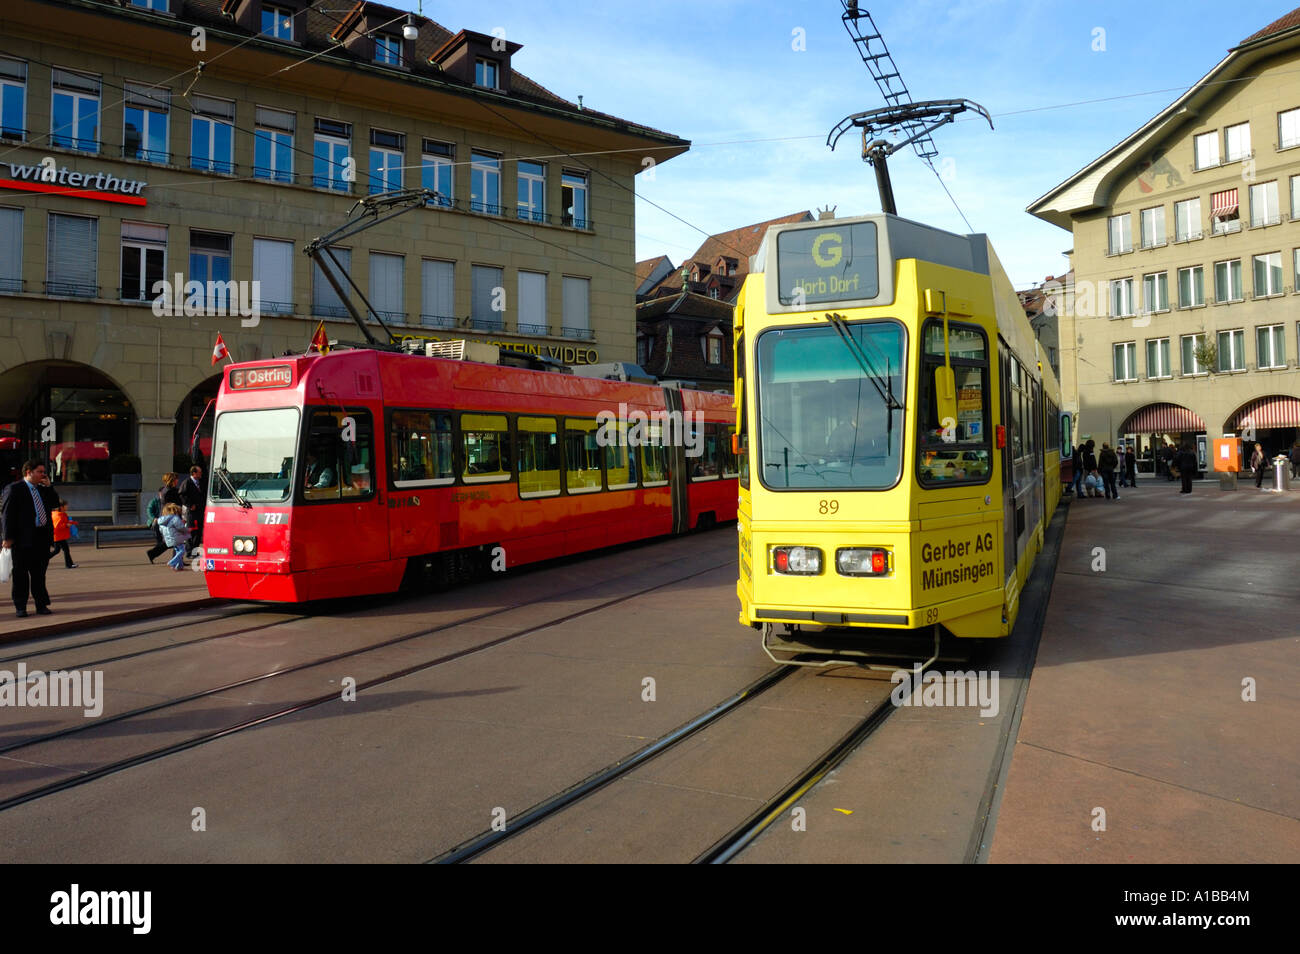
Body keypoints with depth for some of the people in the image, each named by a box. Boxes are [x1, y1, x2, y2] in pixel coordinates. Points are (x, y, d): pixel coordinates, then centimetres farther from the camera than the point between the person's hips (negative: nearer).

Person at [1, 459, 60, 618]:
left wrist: (48, 488, 6)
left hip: (42, 539, 6)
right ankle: (20, 607, 10)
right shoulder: (14, 489, -4)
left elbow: (55, 504, 17)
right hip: (23, 539, -6)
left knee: (39, 573, 10)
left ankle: (41, 605, 16)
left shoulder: (42, 489, 15)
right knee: (21, 573, 3)